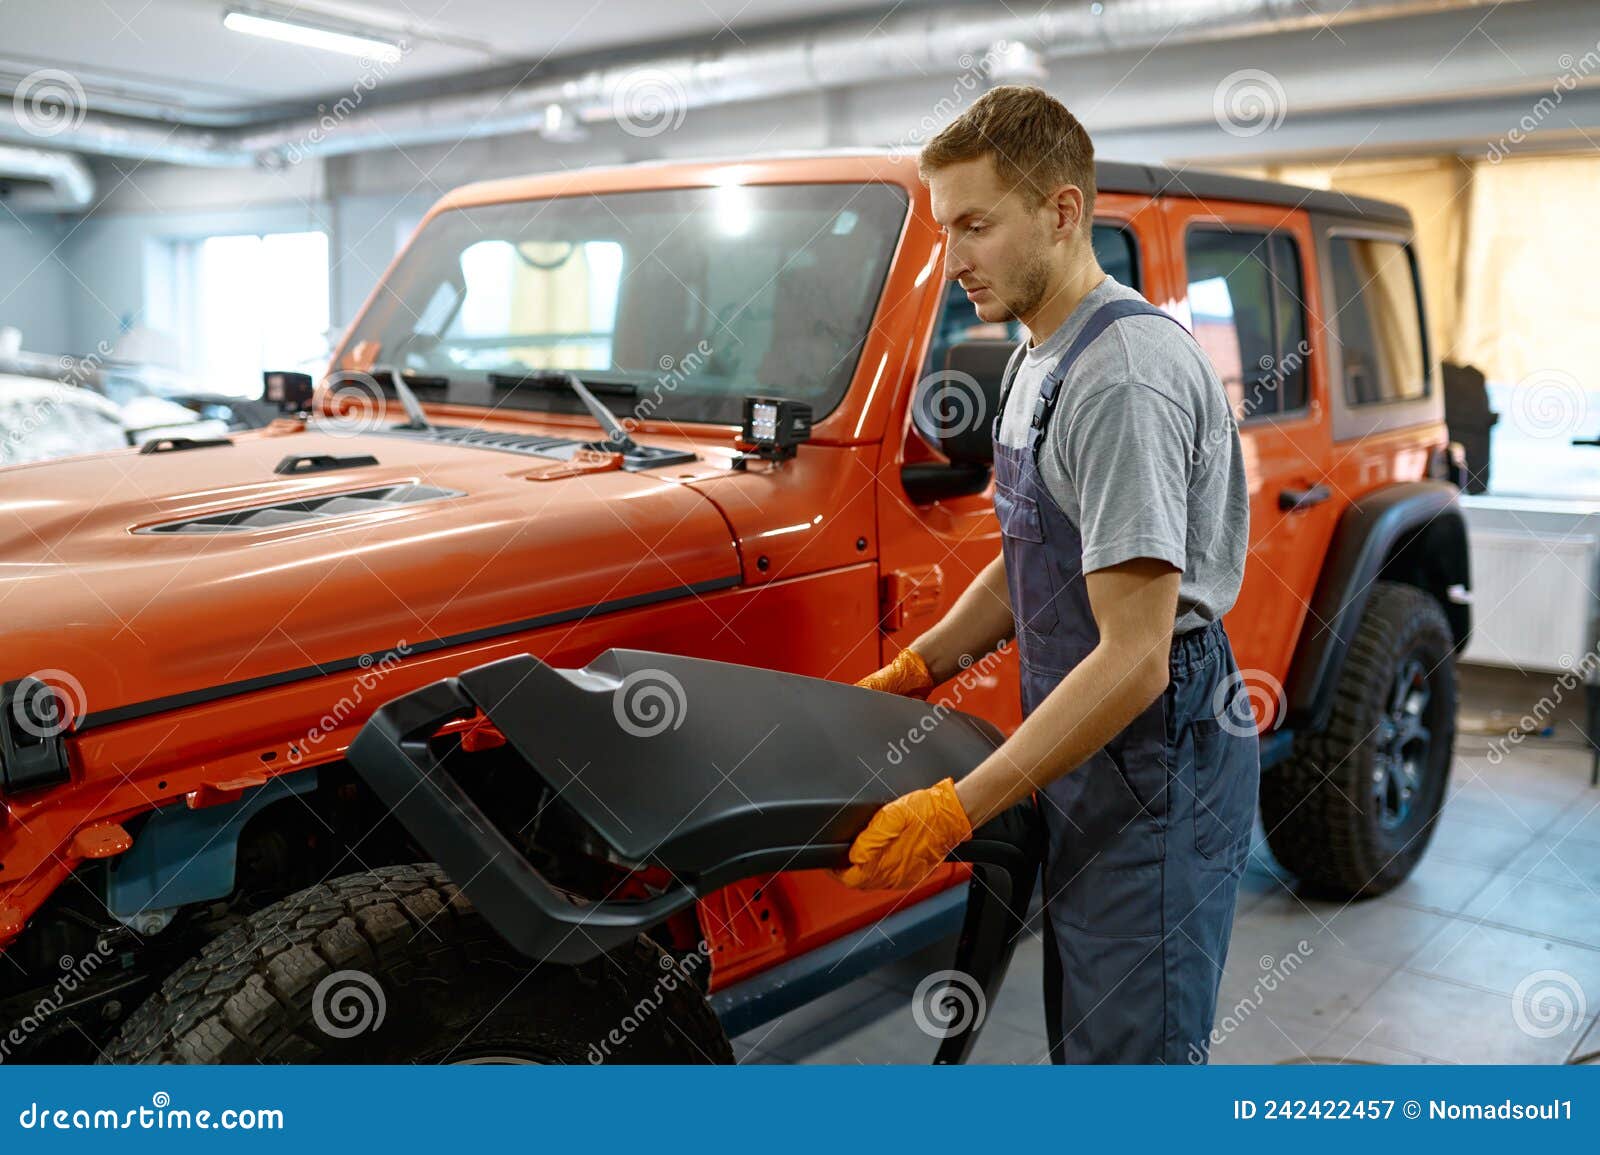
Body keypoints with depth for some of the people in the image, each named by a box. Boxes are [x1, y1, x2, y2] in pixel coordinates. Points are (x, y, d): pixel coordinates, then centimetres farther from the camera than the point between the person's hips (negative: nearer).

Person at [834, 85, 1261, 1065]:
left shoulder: (1127, 375, -22)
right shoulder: (1041, 360, 12)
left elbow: (1134, 660, -26)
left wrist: (954, 813, -25)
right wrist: (913, 672, 10)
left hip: (1156, 761, -10)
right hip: (1087, 762, 10)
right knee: (1081, 1034, 21)